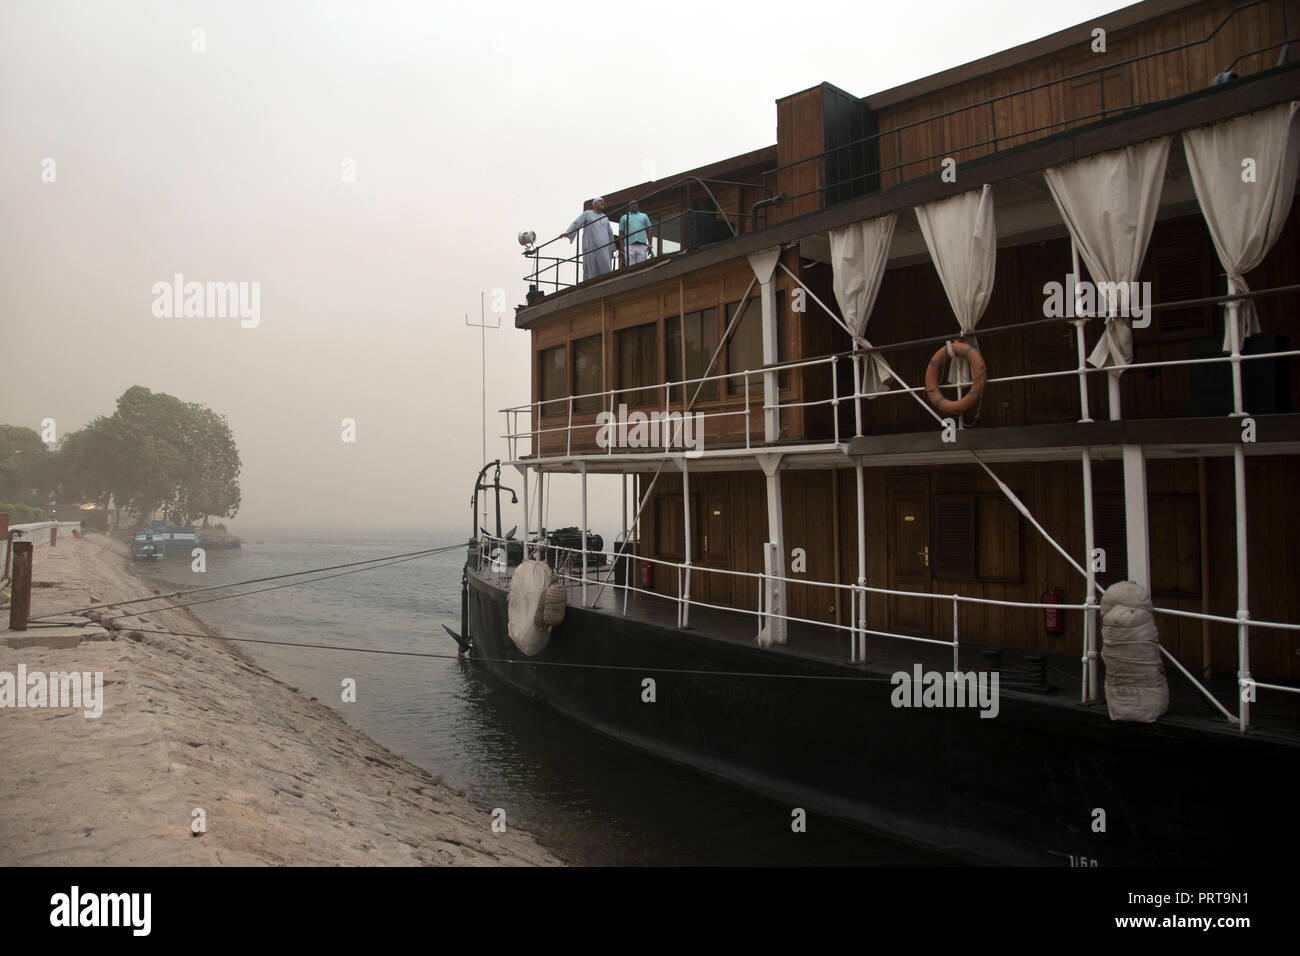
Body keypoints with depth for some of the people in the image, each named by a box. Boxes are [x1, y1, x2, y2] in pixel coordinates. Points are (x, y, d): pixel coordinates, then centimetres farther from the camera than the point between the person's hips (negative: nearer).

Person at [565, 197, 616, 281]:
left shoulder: (605, 218, 21)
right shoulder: (587, 214, 9)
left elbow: (610, 234, 22)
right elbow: (576, 224, -3)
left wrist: (612, 250, 15)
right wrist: (567, 233, -19)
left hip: (604, 248, 4)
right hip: (590, 247, -4)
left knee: (605, 270, -8)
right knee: (590, 270, -7)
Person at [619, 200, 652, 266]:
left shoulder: (644, 216, 23)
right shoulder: (624, 218, 20)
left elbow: (648, 231, 17)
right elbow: (621, 234, 15)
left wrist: (650, 245, 3)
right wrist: (622, 248, 3)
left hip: (642, 245, 1)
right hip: (629, 246, -1)